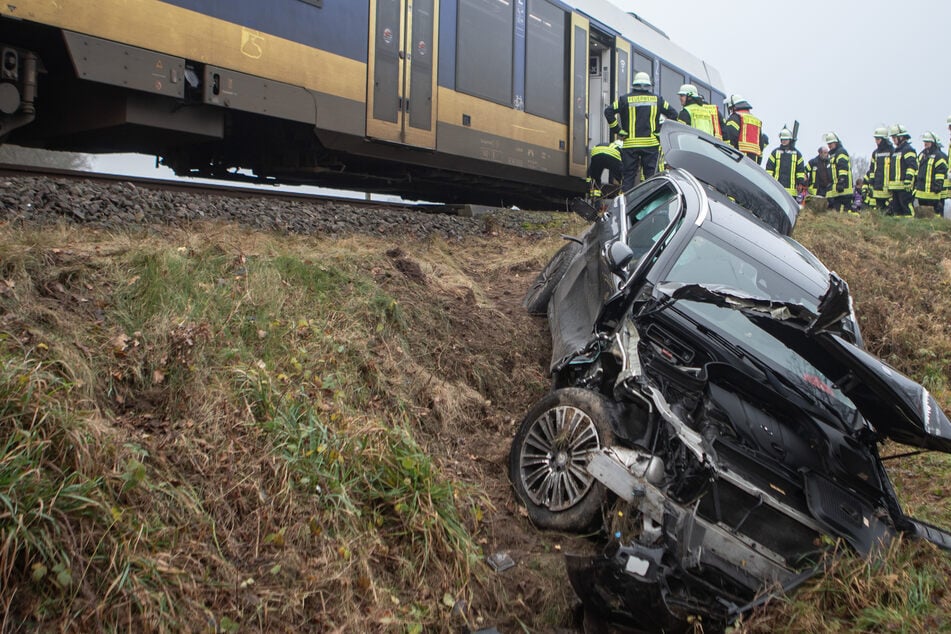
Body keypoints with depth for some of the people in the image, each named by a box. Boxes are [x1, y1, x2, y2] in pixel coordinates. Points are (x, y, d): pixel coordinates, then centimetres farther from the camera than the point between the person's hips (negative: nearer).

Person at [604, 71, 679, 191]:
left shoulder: (625, 99, 4)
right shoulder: (657, 99, 9)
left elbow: (608, 112, -5)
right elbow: (673, 115, 8)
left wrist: (618, 131, -1)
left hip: (630, 144, -1)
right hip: (651, 143, 1)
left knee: (628, 175, 4)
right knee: (651, 175, 5)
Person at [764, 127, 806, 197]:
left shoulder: (797, 154, 11)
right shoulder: (775, 152, 10)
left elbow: (801, 170, 11)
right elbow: (769, 168, 7)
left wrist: (801, 183, 2)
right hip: (776, 187, 0)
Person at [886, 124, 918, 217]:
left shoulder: (908, 150, -7)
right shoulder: (896, 151, 22)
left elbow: (912, 166, -16)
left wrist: (908, 180, -23)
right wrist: (889, 185, 24)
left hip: (904, 187, -10)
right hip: (895, 187, 10)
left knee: (907, 209, -9)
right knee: (896, 209, 11)